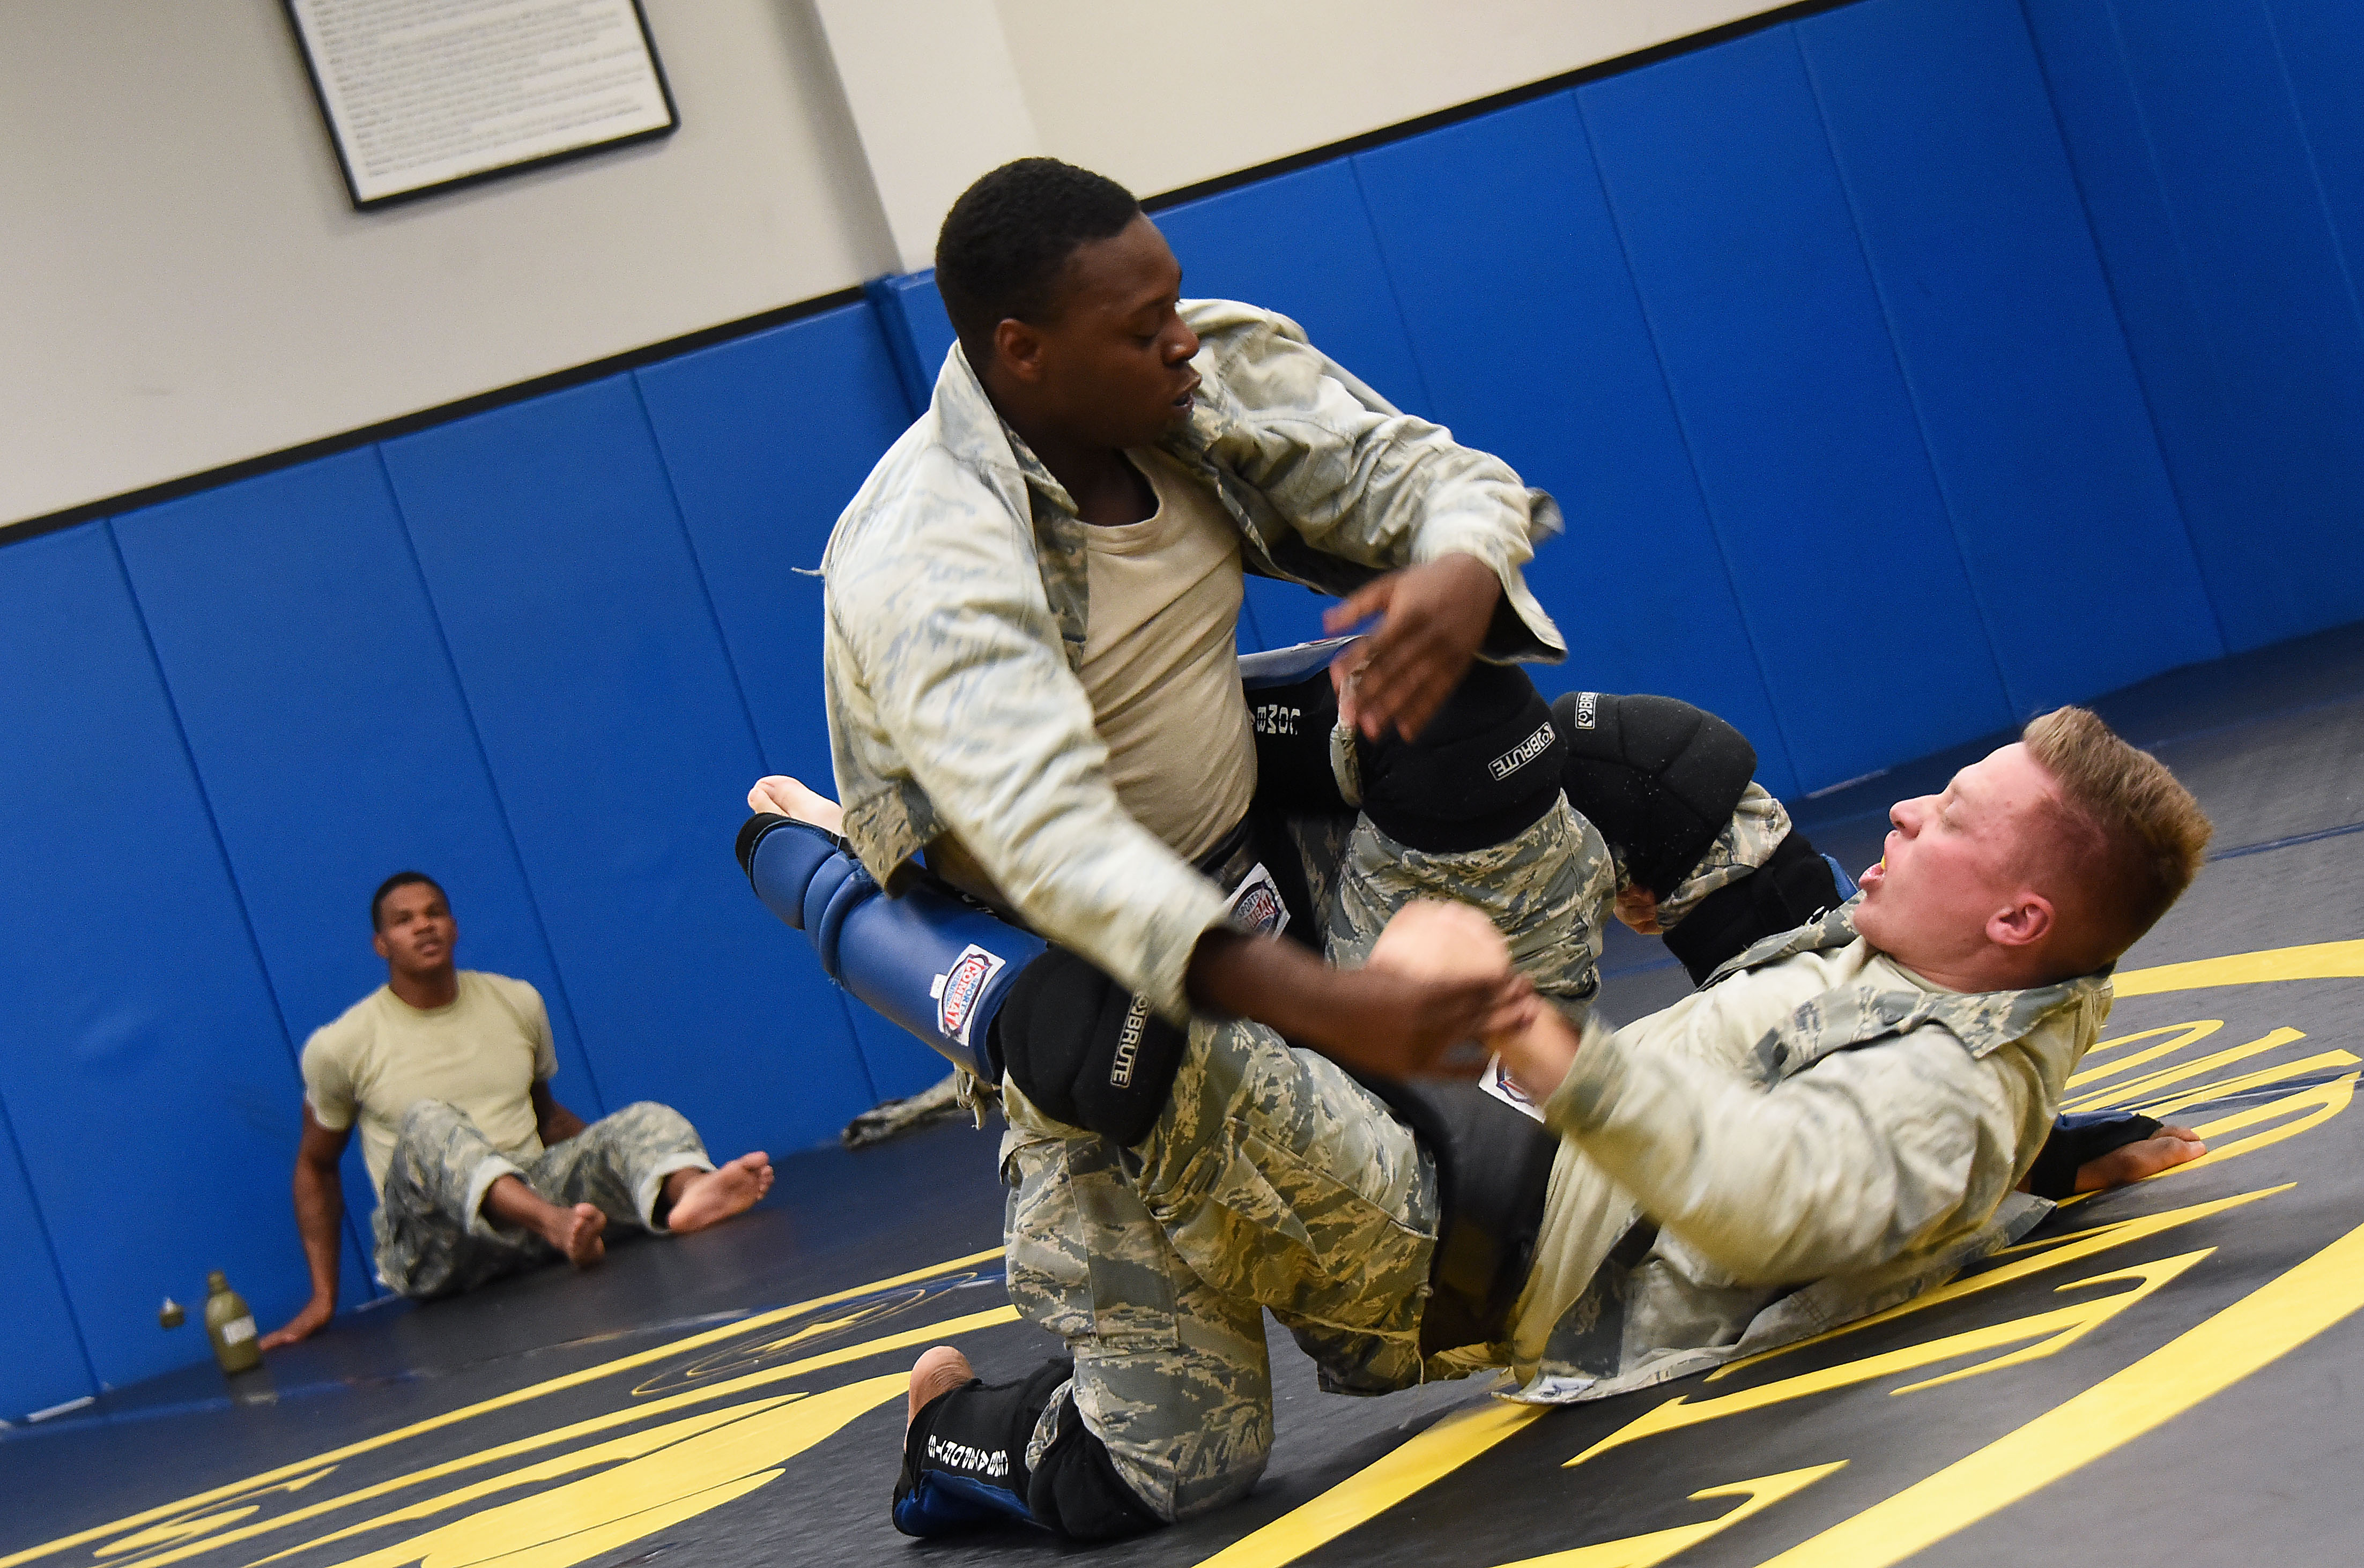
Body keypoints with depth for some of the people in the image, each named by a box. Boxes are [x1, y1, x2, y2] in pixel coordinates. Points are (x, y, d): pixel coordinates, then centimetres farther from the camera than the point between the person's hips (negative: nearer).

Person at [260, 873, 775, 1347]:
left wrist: (624, 1161, 12)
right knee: (428, 1124, -34)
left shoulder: (517, 1002, 13)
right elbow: (316, 1166, 11)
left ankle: (687, 1191, -58)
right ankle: (555, 1224, -63)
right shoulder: (339, 1047, 2)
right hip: (438, 1255, -4)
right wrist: (324, 1296, 6)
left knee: (649, 1120, -20)